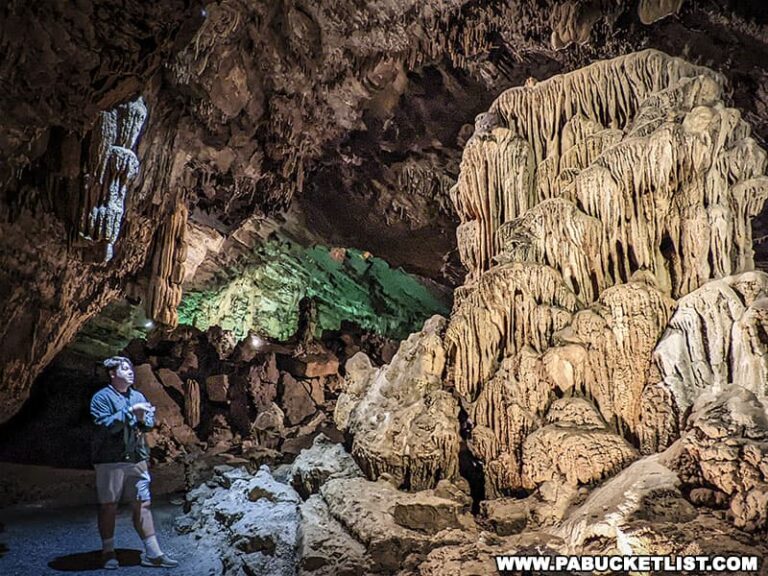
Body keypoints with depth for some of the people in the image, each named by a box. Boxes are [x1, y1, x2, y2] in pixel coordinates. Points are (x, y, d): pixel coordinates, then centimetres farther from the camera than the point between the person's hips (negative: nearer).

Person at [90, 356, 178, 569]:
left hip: (137, 459, 5)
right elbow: (105, 424, -17)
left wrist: (142, 418, -14)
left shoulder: (138, 396, 13)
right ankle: (108, 552, 23)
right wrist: (130, 411, -21)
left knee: (143, 504, 5)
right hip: (110, 461, -5)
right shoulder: (101, 397, -4)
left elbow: (150, 423, 7)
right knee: (108, 505, 6)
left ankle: (152, 553, 9)